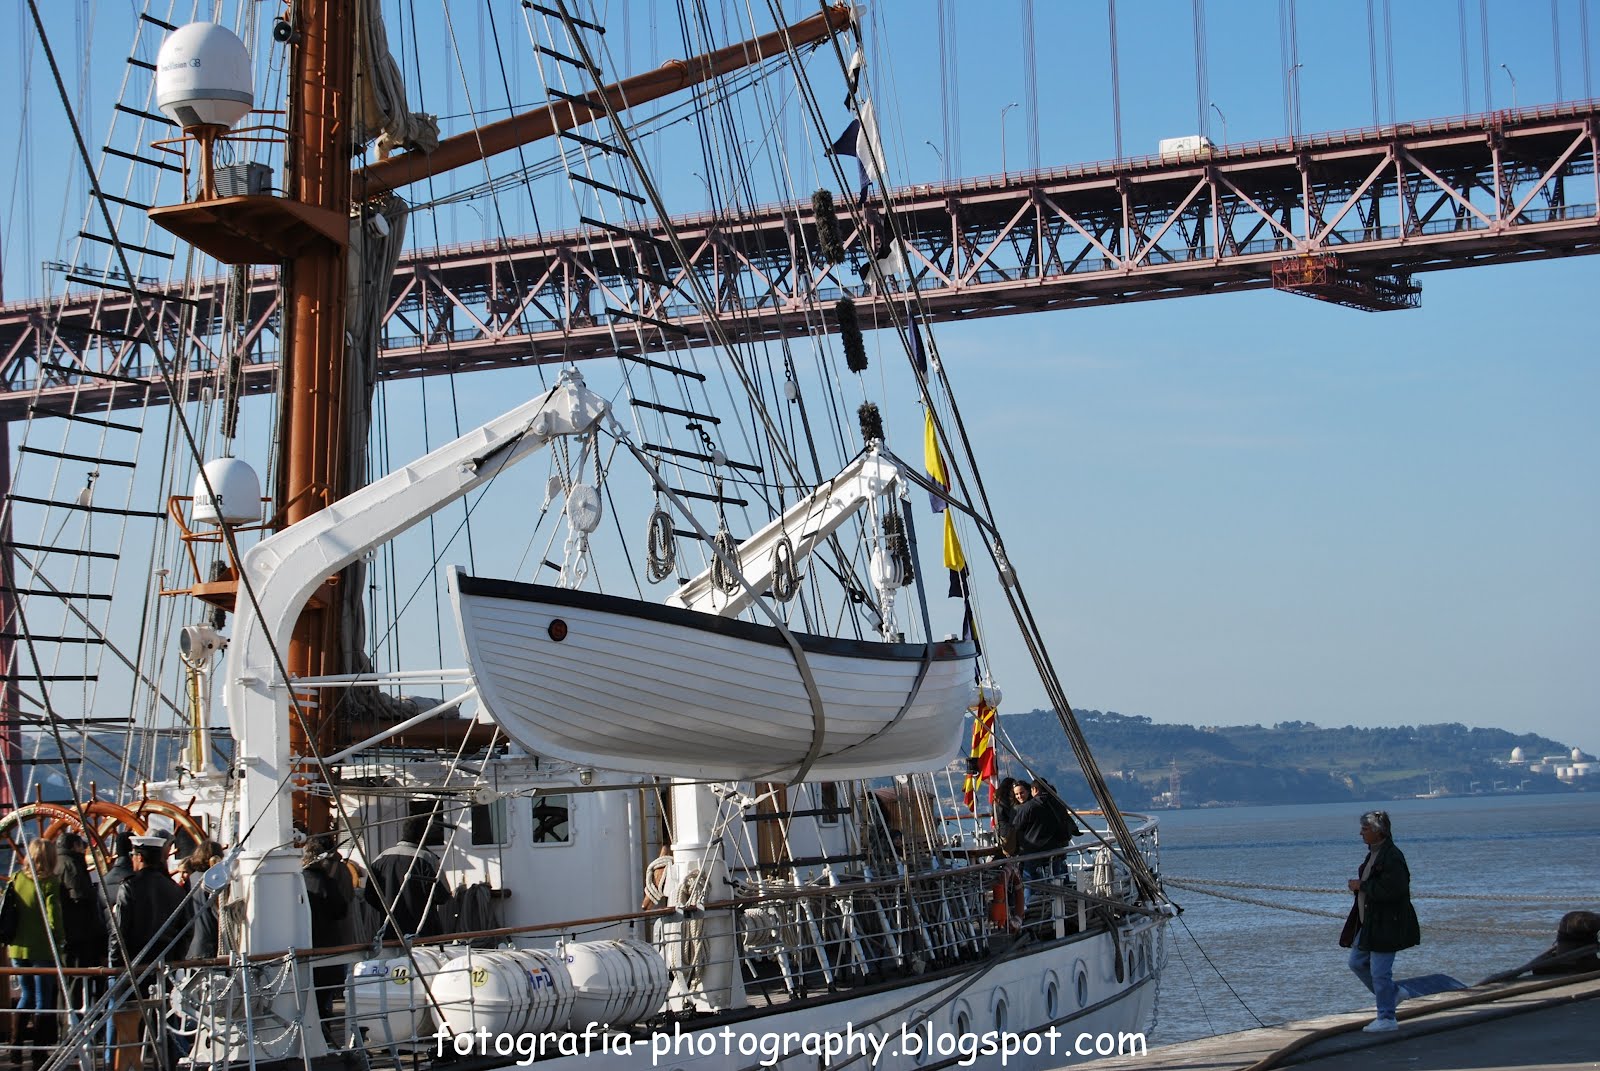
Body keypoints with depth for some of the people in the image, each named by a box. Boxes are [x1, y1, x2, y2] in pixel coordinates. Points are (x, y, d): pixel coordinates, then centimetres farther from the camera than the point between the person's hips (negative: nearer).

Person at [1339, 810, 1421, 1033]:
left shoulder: (1393, 857, -20)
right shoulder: (1373, 853, 12)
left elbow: (1392, 890, -28)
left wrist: (1362, 885, -19)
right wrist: (1359, 885, 6)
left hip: (1386, 925, -10)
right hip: (1368, 923, 10)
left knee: (1380, 971, -4)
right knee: (1357, 962, 16)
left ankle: (1387, 1019, 7)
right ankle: (1393, 993, 31)